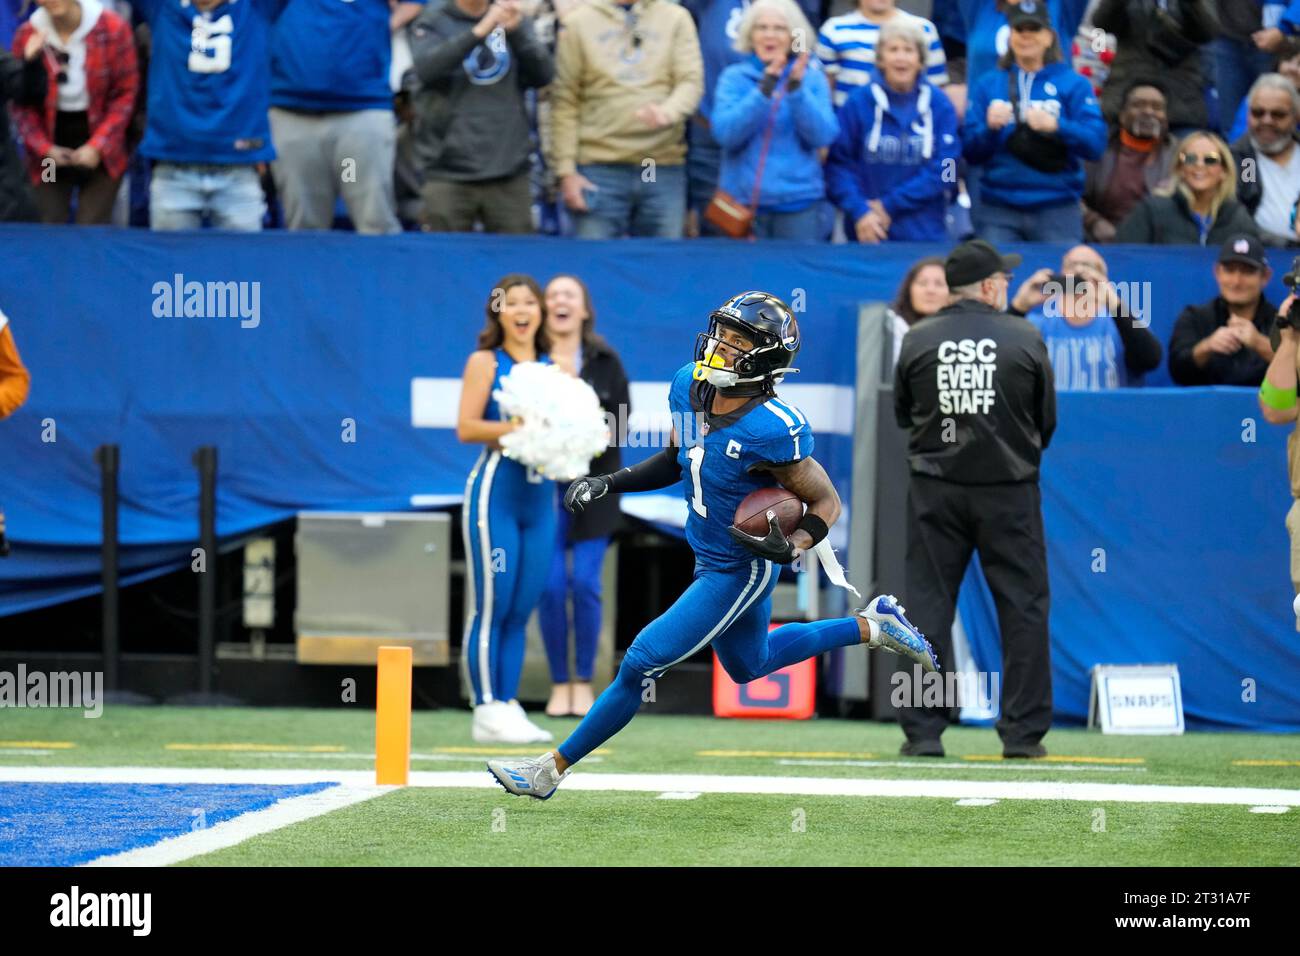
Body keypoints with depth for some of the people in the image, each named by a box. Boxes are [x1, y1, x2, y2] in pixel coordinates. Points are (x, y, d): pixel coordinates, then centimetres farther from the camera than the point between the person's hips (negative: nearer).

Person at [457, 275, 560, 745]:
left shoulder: (551, 367, 13)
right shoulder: (486, 362, -1)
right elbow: (466, 427, -9)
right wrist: (518, 427, -19)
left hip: (540, 496, 5)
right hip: (496, 493, -5)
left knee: (521, 610, 7)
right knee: (491, 607, -6)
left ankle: (508, 705, 11)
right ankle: (487, 710, -4)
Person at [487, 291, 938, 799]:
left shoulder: (773, 429, -31)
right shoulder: (690, 386, -10)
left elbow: (826, 503, -18)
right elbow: (677, 460, 9)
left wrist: (790, 547, -36)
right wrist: (607, 483, -2)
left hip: (739, 572, -9)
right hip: (710, 559, 9)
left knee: (641, 665, -6)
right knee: (750, 666, 30)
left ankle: (552, 769, 7)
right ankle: (871, 625, 40)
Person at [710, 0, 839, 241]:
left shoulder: (812, 77, 4)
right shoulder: (734, 77, 4)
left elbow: (823, 136, -8)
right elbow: (725, 133, -12)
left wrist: (796, 87, -20)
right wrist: (765, 88, -22)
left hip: (799, 205, 0)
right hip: (743, 203, 0)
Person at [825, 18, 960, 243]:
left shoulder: (939, 105, 1)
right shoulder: (859, 102, -1)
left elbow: (943, 169, -6)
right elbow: (838, 163, -3)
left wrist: (889, 205, -11)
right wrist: (860, 211, -17)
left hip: (925, 233, 1)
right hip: (867, 233, 0)